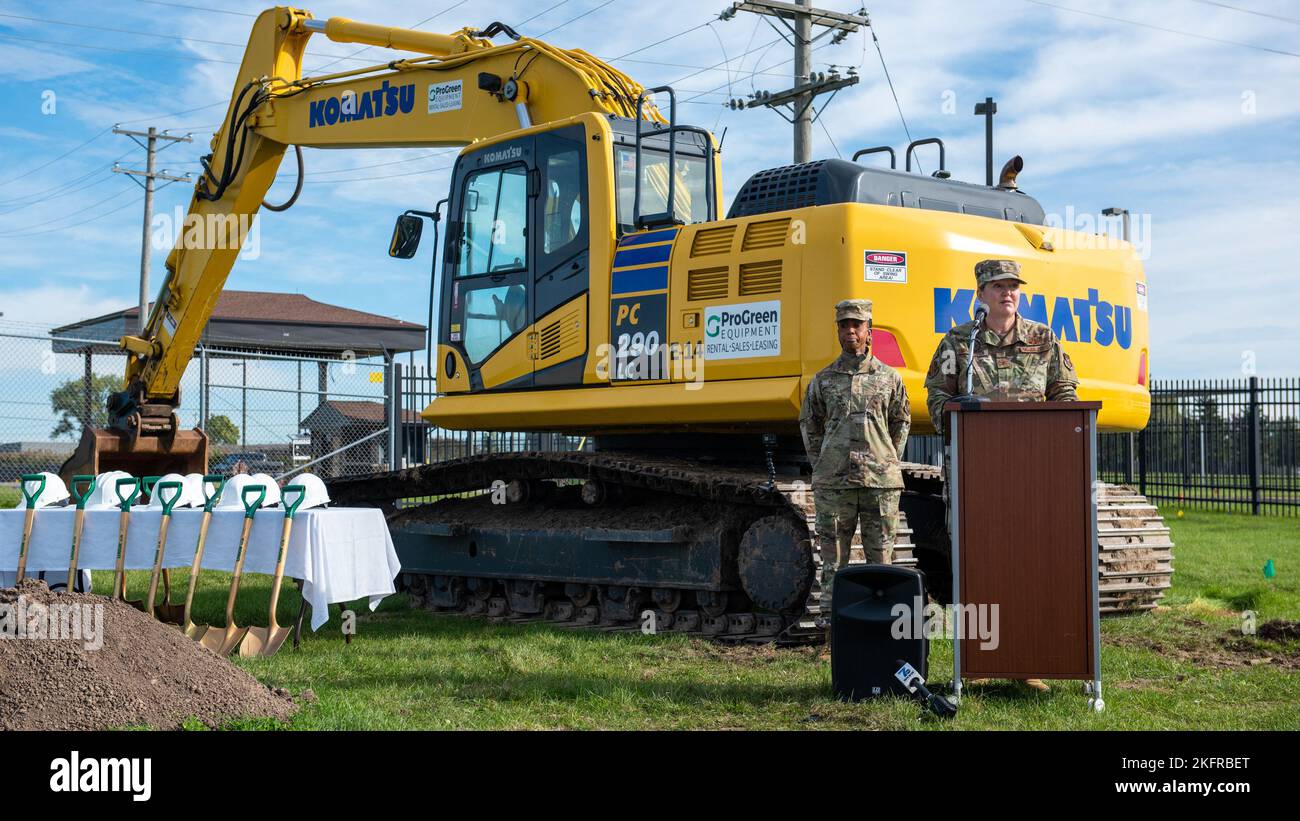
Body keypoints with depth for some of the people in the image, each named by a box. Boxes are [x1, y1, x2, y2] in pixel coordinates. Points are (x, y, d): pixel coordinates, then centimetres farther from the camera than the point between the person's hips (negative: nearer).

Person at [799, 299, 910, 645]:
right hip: (833, 484, 0)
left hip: (880, 482, 0)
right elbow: (808, 424, 16)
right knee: (834, 556, 1)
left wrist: (889, 462, 10)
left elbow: (901, 422, 17)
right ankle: (831, 622, 6)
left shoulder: (889, 377, 8)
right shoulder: (822, 380, 8)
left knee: (881, 555, 3)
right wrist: (820, 466, 9)